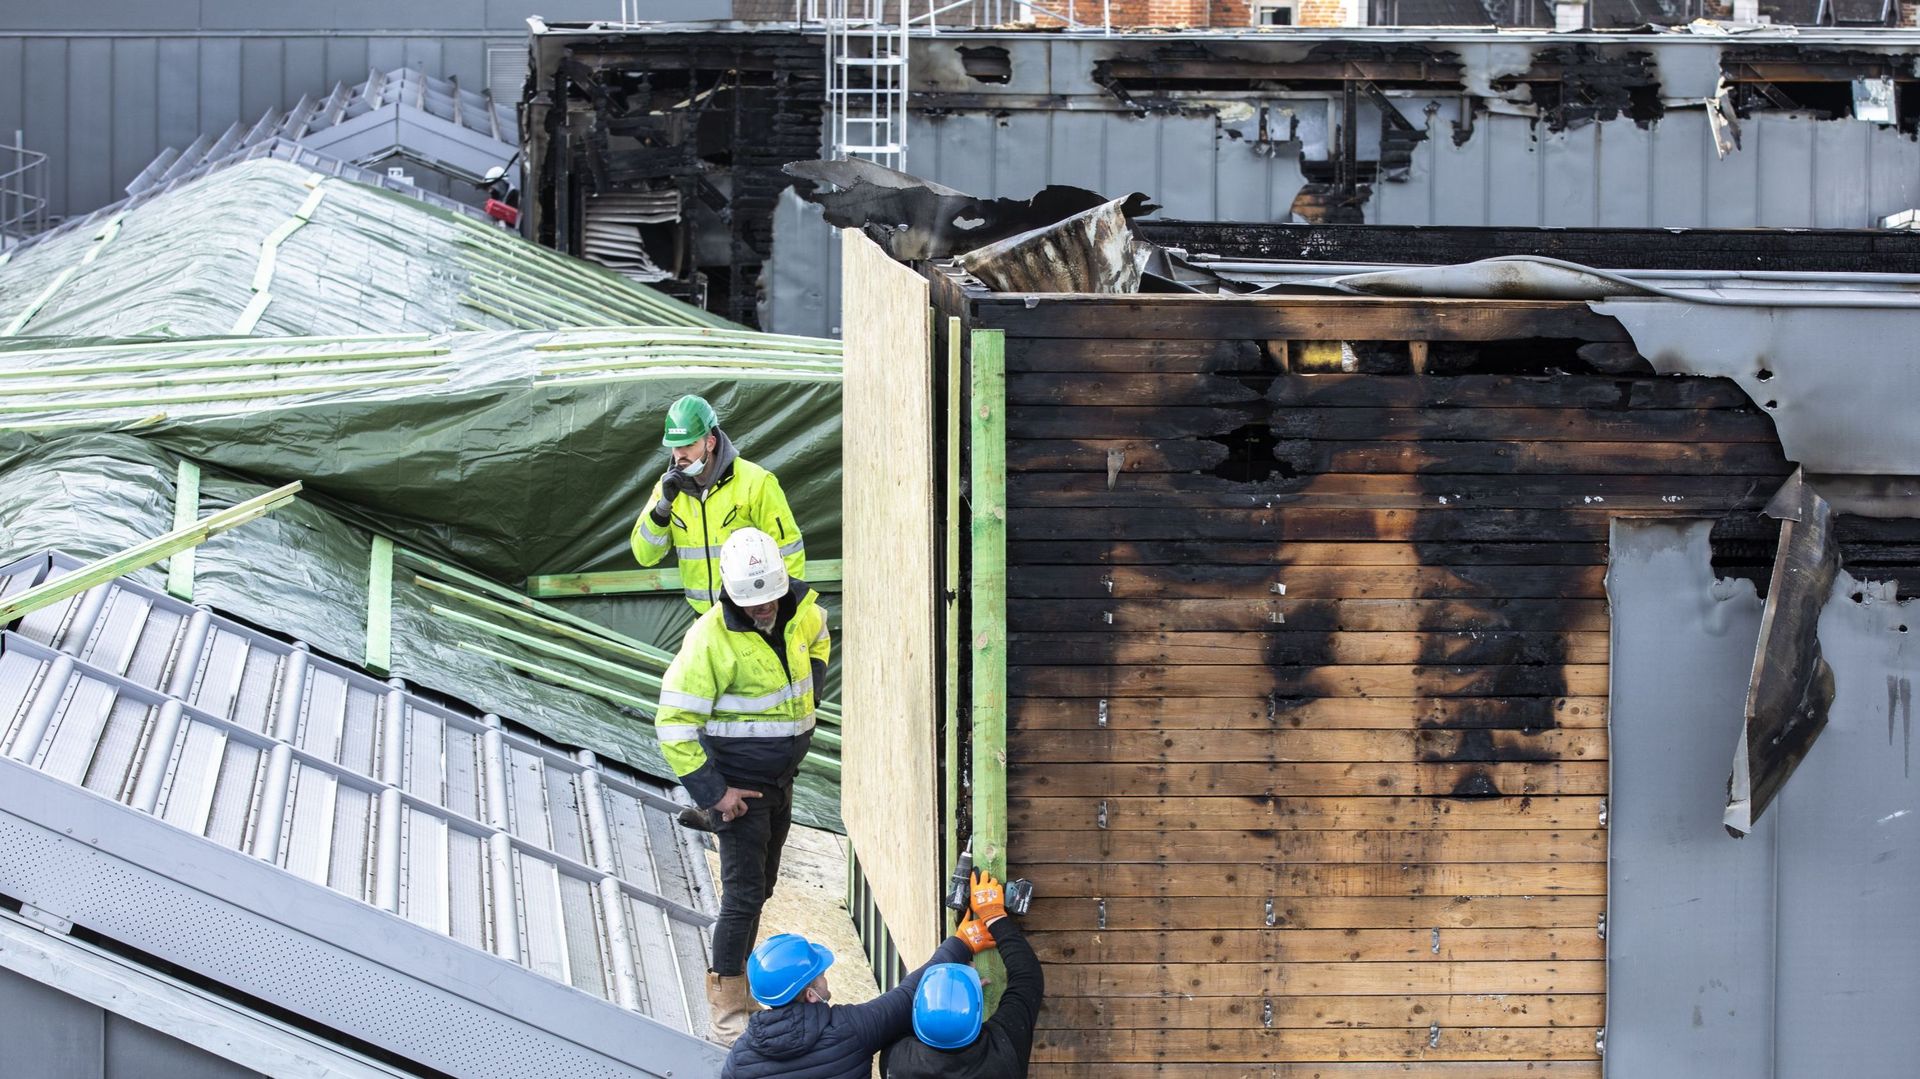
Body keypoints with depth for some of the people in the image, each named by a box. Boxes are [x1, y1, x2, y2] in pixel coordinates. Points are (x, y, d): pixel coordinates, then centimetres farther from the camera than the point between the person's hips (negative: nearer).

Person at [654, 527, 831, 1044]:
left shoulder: (799, 612, -5)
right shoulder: (712, 637, -25)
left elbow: (816, 637, 24)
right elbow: (674, 722, -22)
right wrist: (711, 793, -21)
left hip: (781, 777, 7)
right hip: (738, 785, -7)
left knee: (759, 886, 19)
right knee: (744, 894, -9)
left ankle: (733, 971, 36)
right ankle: (727, 1009, -3)